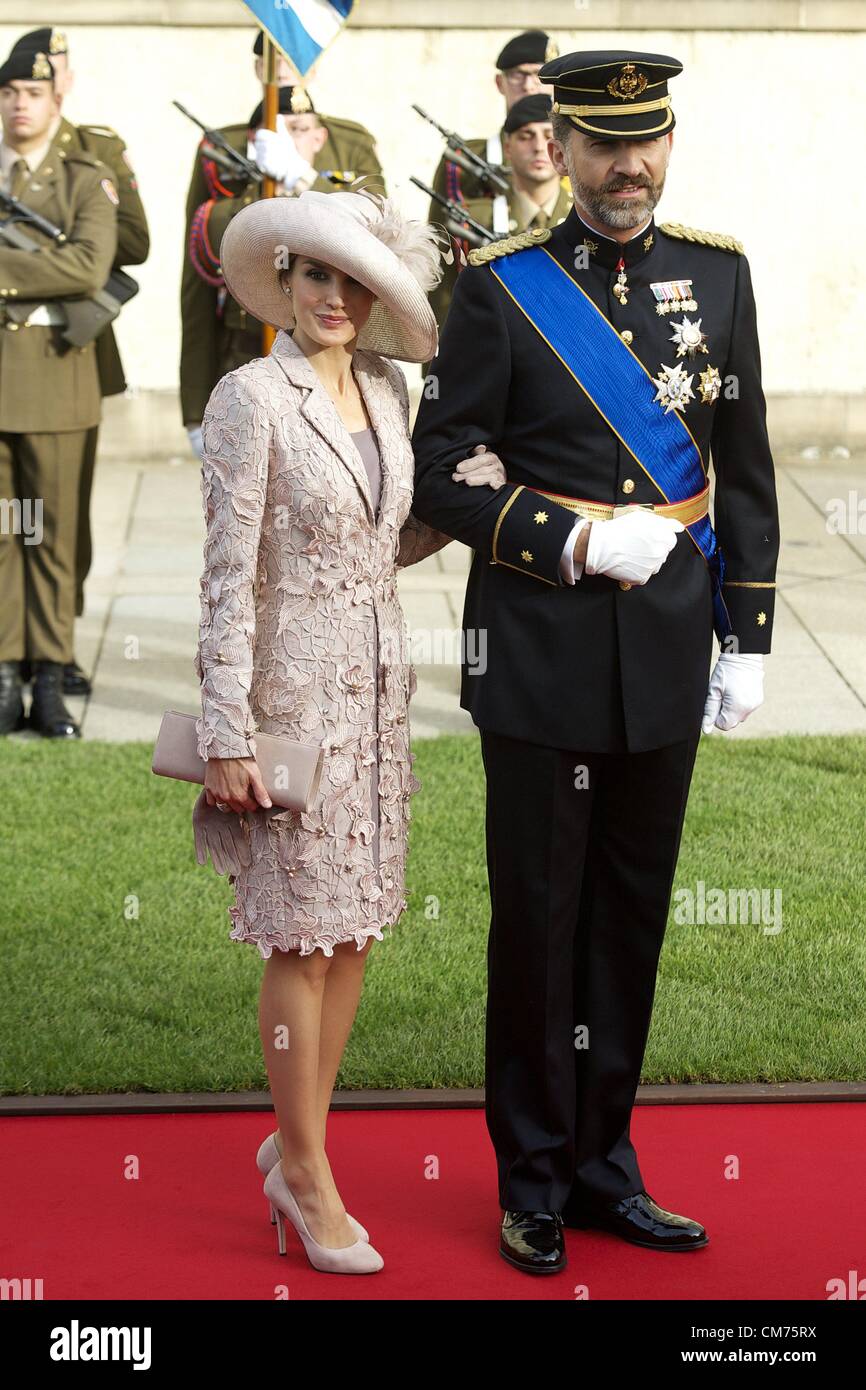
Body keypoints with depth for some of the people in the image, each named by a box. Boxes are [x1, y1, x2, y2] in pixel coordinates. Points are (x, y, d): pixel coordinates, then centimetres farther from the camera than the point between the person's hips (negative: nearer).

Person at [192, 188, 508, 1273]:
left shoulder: (385, 388, 8)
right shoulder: (251, 398, -11)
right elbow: (229, 572, -13)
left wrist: (464, 501, -3)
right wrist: (228, 733, -16)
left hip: (377, 682, 7)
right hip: (293, 684, -7)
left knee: (356, 925, 11)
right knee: (304, 935, -1)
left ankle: (292, 1144, 26)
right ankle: (309, 1176, 12)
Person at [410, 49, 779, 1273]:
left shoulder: (717, 272, 6)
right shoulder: (502, 287, -5)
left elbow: (746, 470, 10)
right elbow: (438, 473, -6)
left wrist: (747, 636, 7)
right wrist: (574, 542, -16)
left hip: (667, 652, 4)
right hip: (543, 652, -3)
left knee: (634, 915, 11)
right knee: (539, 918, 4)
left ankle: (602, 1161, 25)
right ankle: (534, 1182, 18)